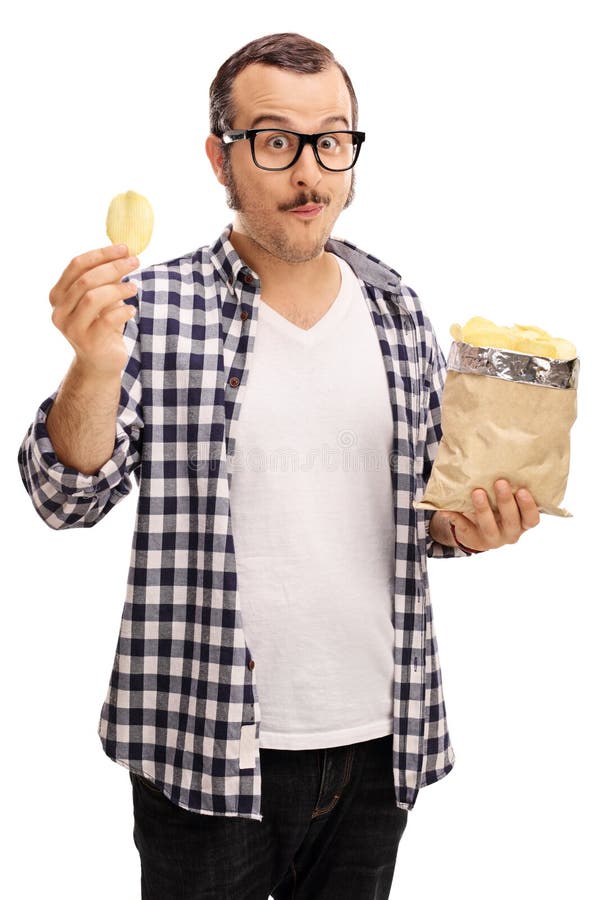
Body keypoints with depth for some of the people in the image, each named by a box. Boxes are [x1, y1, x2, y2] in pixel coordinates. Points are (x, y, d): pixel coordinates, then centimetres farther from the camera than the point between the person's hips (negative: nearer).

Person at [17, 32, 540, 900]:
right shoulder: (157, 307, -8)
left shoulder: (399, 309, 4)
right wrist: (96, 366, -28)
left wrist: (464, 525, -8)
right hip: (208, 750, -3)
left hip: (380, 741, 4)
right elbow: (69, 499, -11)